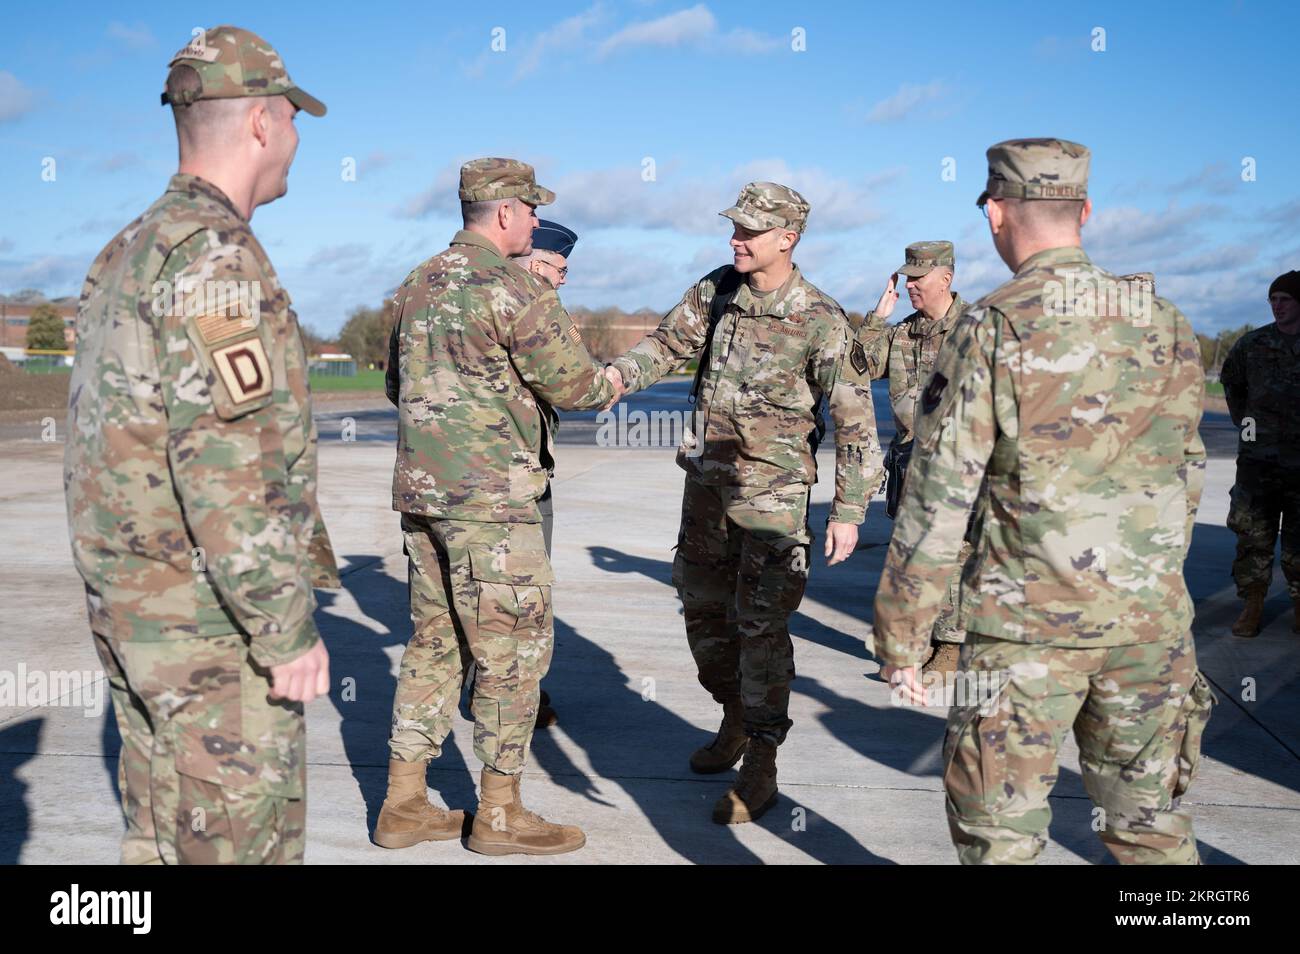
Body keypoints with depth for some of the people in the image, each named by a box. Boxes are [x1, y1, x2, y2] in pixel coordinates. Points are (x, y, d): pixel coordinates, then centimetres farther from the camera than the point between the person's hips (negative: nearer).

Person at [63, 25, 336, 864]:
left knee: (164, 836, 18)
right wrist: (289, 632, -20)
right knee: (242, 843, 1)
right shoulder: (211, 253, -17)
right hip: (216, 621, -9)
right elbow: (227, 464, -24)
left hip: (133, 608, 9)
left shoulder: (125, 255, 13)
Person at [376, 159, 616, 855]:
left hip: (419, 488, 8)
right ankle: (499, 814, 11)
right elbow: (572, 386, -7)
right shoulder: (514, 289, -13)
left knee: (434, 642, 14)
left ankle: (404, 804, 19)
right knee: (514, 648, 2)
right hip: (489, 494, -8)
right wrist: (612, 383, 13)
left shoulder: (416, 285, 12)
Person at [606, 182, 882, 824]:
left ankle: (759, 771, 5)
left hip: (771, 493, -6)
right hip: (706, 482, 7)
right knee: (703, 609, 16)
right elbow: (668, 343, 10)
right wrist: (618, 374, -12)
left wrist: (849, 511, -14)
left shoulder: (820, 322, -14)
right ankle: (733, 725, 37)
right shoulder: (715, 290, 2)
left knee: (760, 624, -5)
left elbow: (855, 422, -12)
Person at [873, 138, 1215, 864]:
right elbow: (1188, 474, 13)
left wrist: (900, 635, -5)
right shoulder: (1167, 324, 5)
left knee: (1001, 831, 7)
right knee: (1150, 820, 19)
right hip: (1151, 621, 5)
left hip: (1030, 621, -5)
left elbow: (940, 498, -12)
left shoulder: (993, 329, -11)